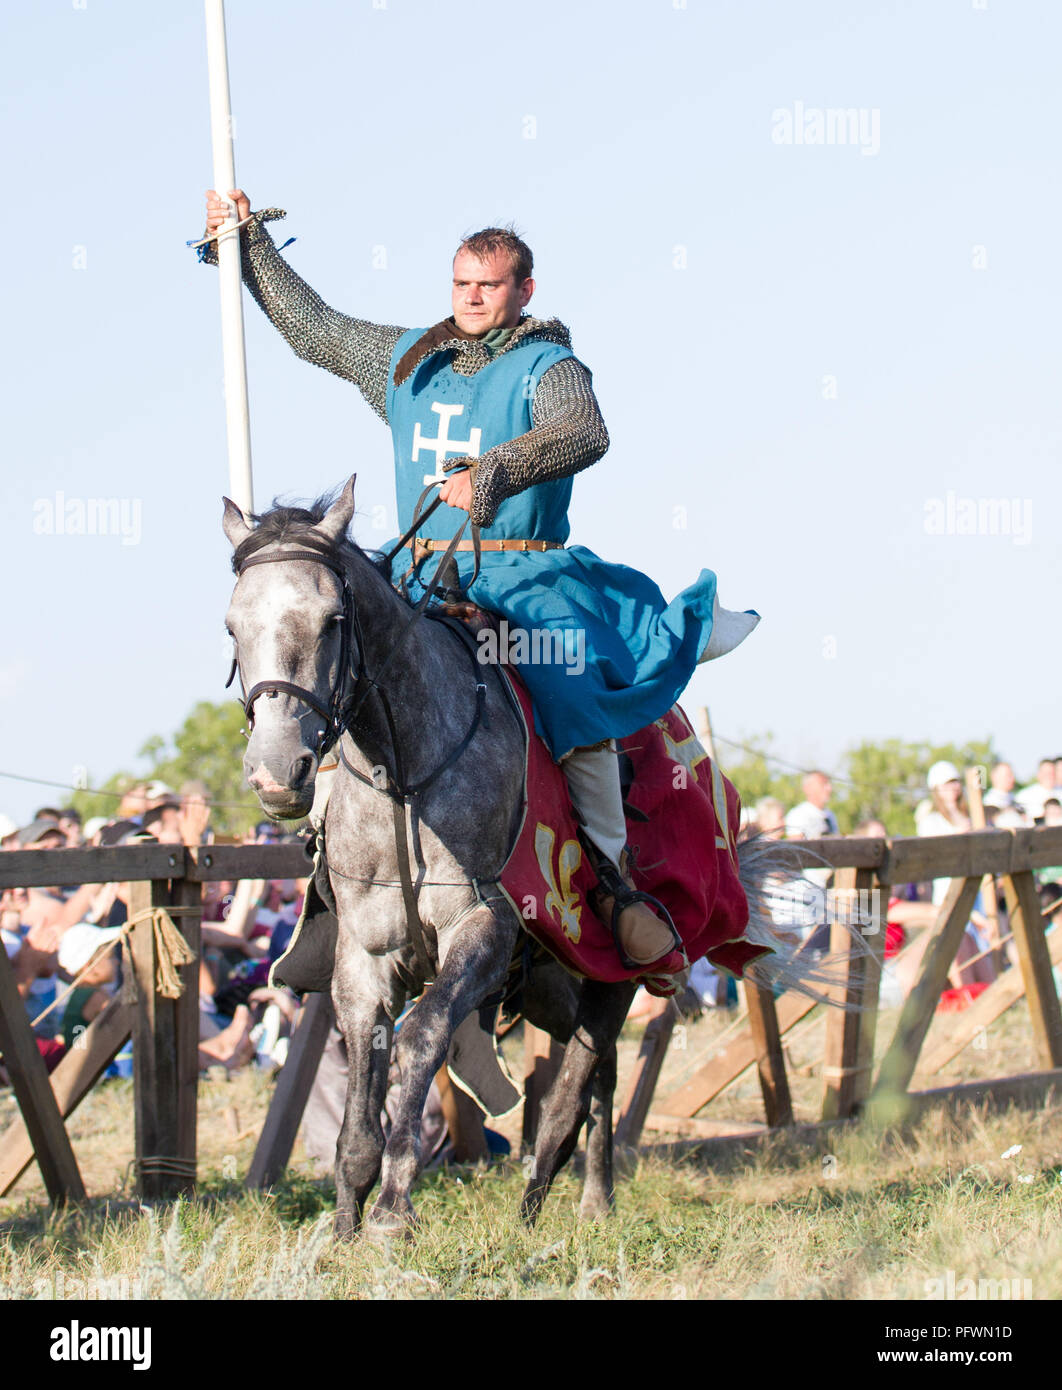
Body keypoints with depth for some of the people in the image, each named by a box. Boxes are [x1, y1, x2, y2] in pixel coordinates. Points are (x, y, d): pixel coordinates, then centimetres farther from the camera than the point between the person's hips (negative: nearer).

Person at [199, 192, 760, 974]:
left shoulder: (547, 368, 0)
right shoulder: (406, 360, 18)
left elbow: (583, 433, -22)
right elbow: (310, 325, 31)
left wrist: (495, 471, -38)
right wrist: (247, 244, 30)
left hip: (524, 571, -5)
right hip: (423, 577, 5)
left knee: (574, 683, -29)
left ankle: (613, 876, -17)